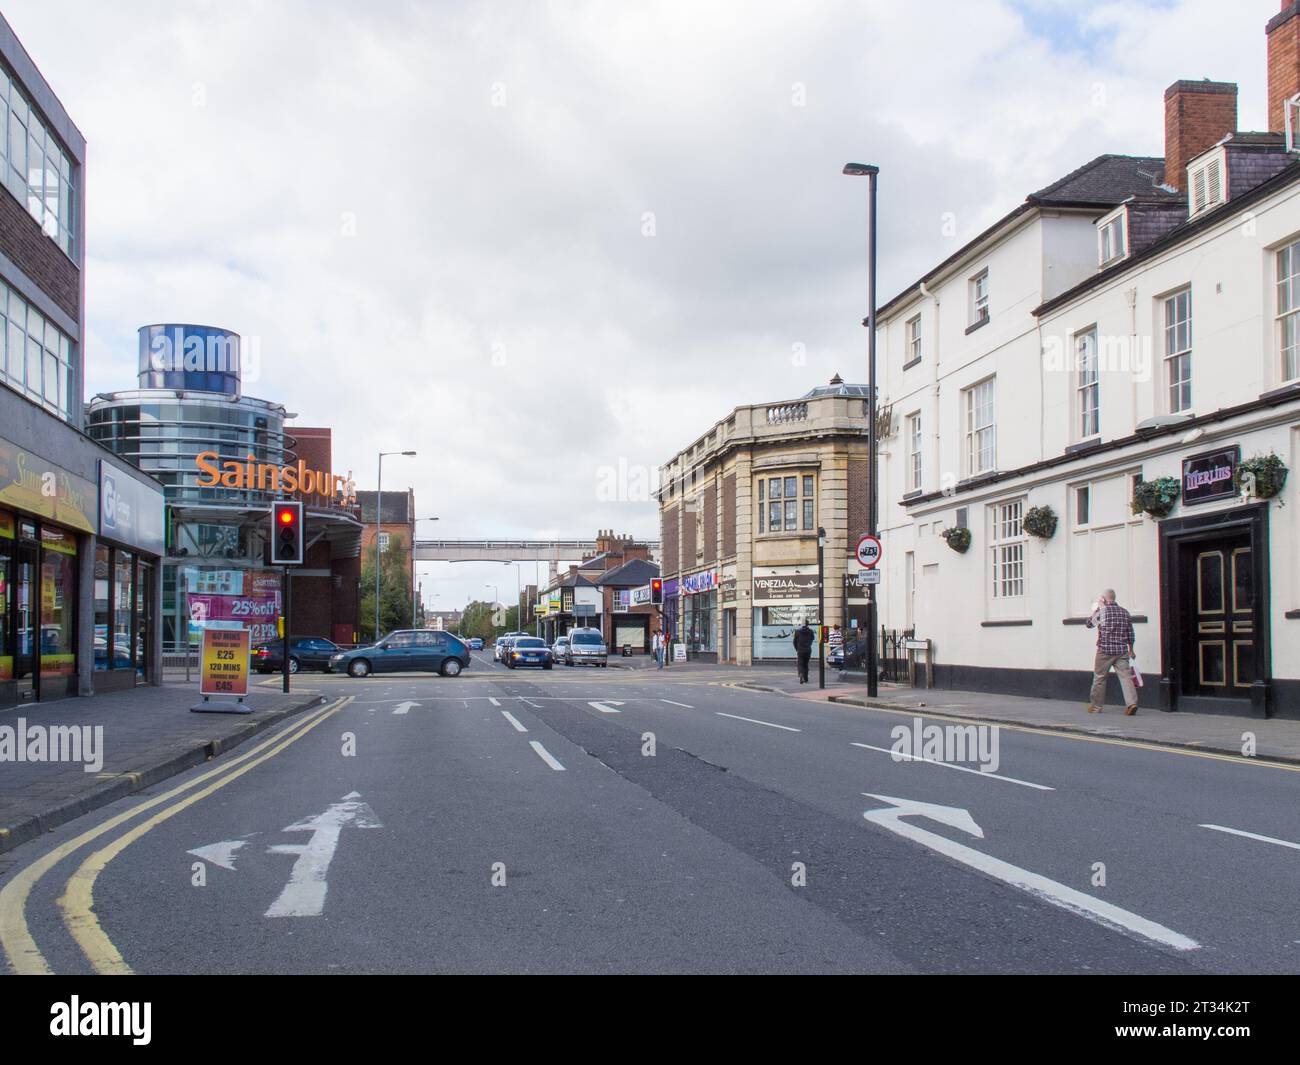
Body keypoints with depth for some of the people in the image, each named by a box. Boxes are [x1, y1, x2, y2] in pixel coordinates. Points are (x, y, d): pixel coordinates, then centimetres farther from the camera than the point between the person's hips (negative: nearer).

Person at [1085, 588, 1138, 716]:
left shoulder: (1102, 611, -6)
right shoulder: (1124, 612, 8)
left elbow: (1089, 624, 7)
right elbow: (1130, 634, 11)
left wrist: (1096, 608, 14)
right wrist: (1131, 650, 21)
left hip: (1105, 650, -3)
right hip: (1122, 650, 3)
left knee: (1099, 678, 8)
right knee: (1125, 676, -1)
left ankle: (1096, 706, 16)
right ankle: (1131, 703, -17)